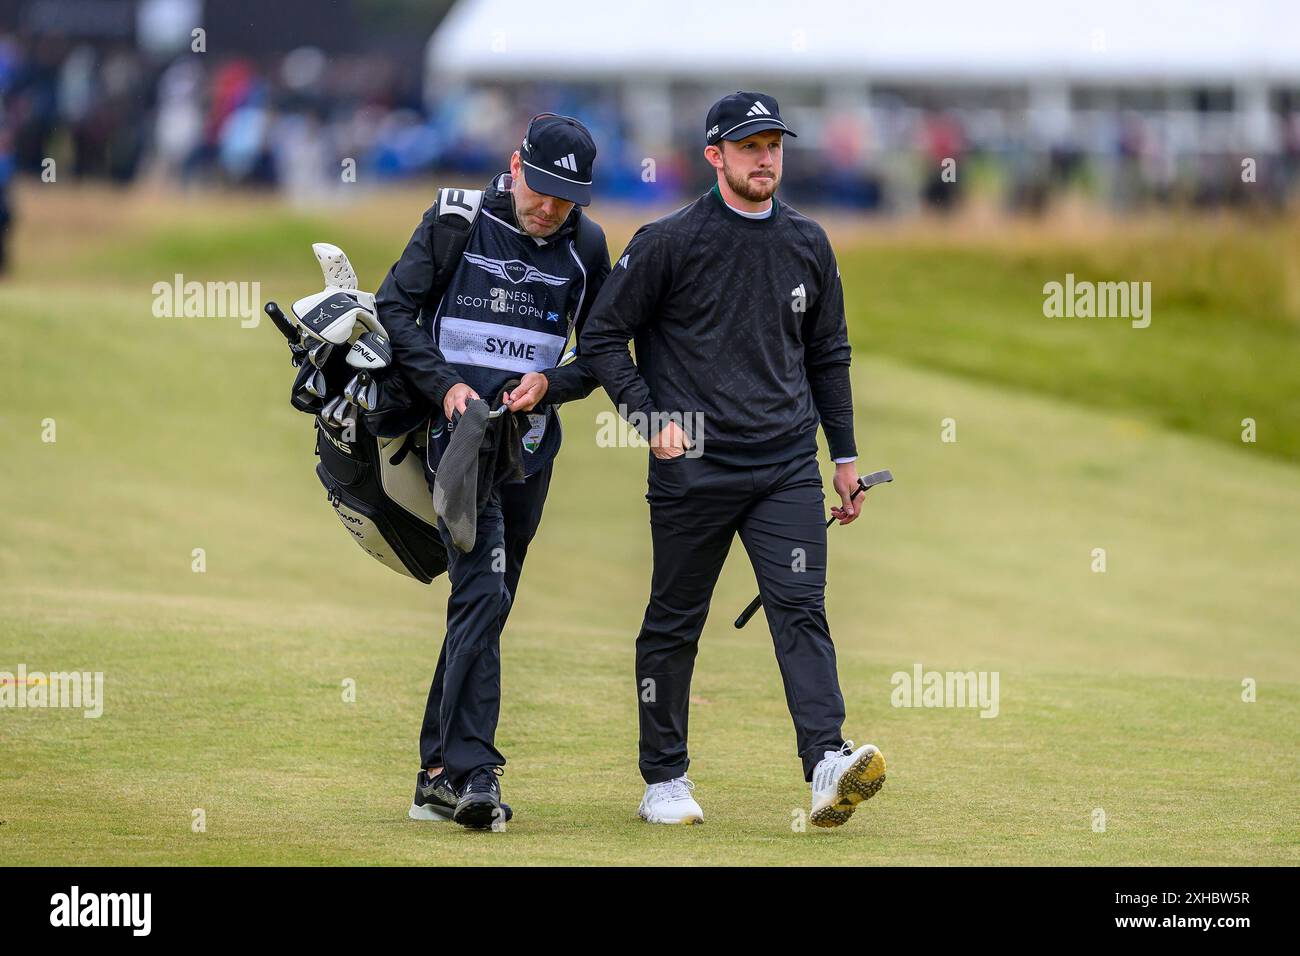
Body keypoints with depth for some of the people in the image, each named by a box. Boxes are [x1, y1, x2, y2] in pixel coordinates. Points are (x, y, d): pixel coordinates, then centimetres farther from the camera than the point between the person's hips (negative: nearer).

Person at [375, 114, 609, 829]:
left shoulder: (585, 247, 5)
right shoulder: (456, 221, -4)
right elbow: (395, 307, -2)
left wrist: (549, 382, -9)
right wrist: (446, 385, -14)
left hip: (531, 443, 4)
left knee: (486, 604, 9)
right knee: (480, 594, -17)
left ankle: (438, 778, 16)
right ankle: (472, 771, -23)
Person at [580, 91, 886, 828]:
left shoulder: (807, 244, 10)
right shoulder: (669, 243, -3)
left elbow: (828, 353, 20)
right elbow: (603, 336, 1)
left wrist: (845, 455, 17)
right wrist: (652, 418, -10)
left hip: (788, 464, 3)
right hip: (693, 465, -3)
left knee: (801, 608, -11)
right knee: (675, 623, 6)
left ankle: (829, 764, -23)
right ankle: (665, 779, 16)